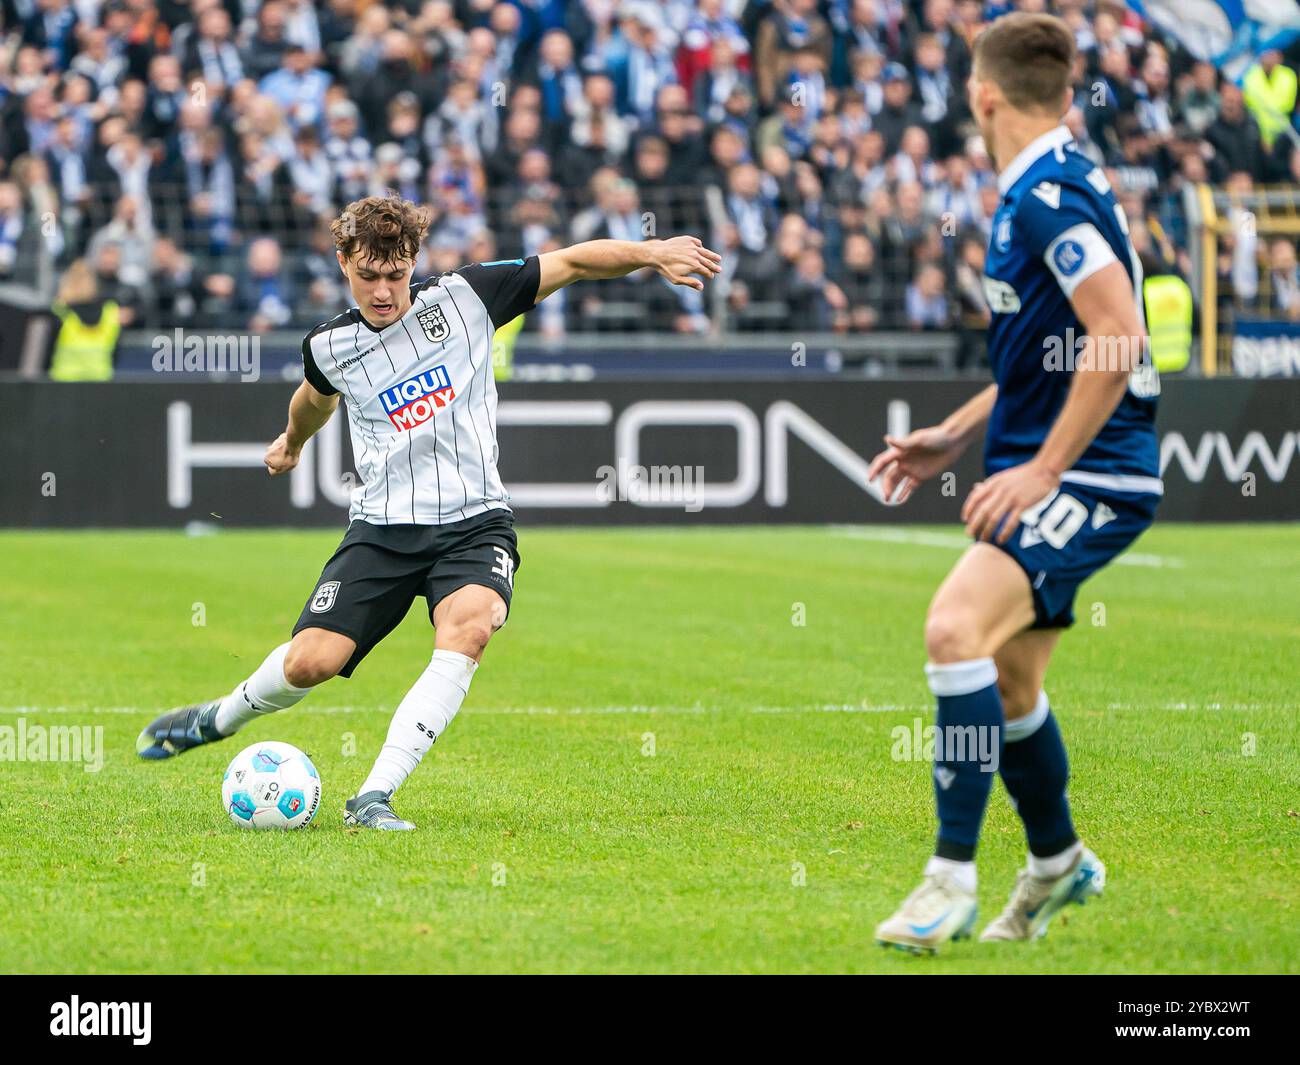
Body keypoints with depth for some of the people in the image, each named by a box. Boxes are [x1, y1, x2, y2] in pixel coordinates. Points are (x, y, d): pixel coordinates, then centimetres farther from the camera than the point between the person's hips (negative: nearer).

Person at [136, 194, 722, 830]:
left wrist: (651, 252, -14)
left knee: (469, 627, -32)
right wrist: (293, 441, 48)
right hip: (383, 526, 1)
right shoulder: (329, 348, 3)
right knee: (311, 660, -14)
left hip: (473, 521, -1)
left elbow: (575, 261, 1)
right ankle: (222, 718, 22)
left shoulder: (465, 297, -2)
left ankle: (374, 797, -32)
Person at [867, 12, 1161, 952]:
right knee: (1008, 679, 19)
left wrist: (1042, 470, -24)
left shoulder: (1050, 196, -16)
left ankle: (952, 880, -26)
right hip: (1052, 472, 10)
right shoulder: (1043, 191, 15)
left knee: (956, 628, -26)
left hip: (1089, 477, -10)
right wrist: (955, 437, 22)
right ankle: (1057, 863, 40)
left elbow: (1119, 340, -25)